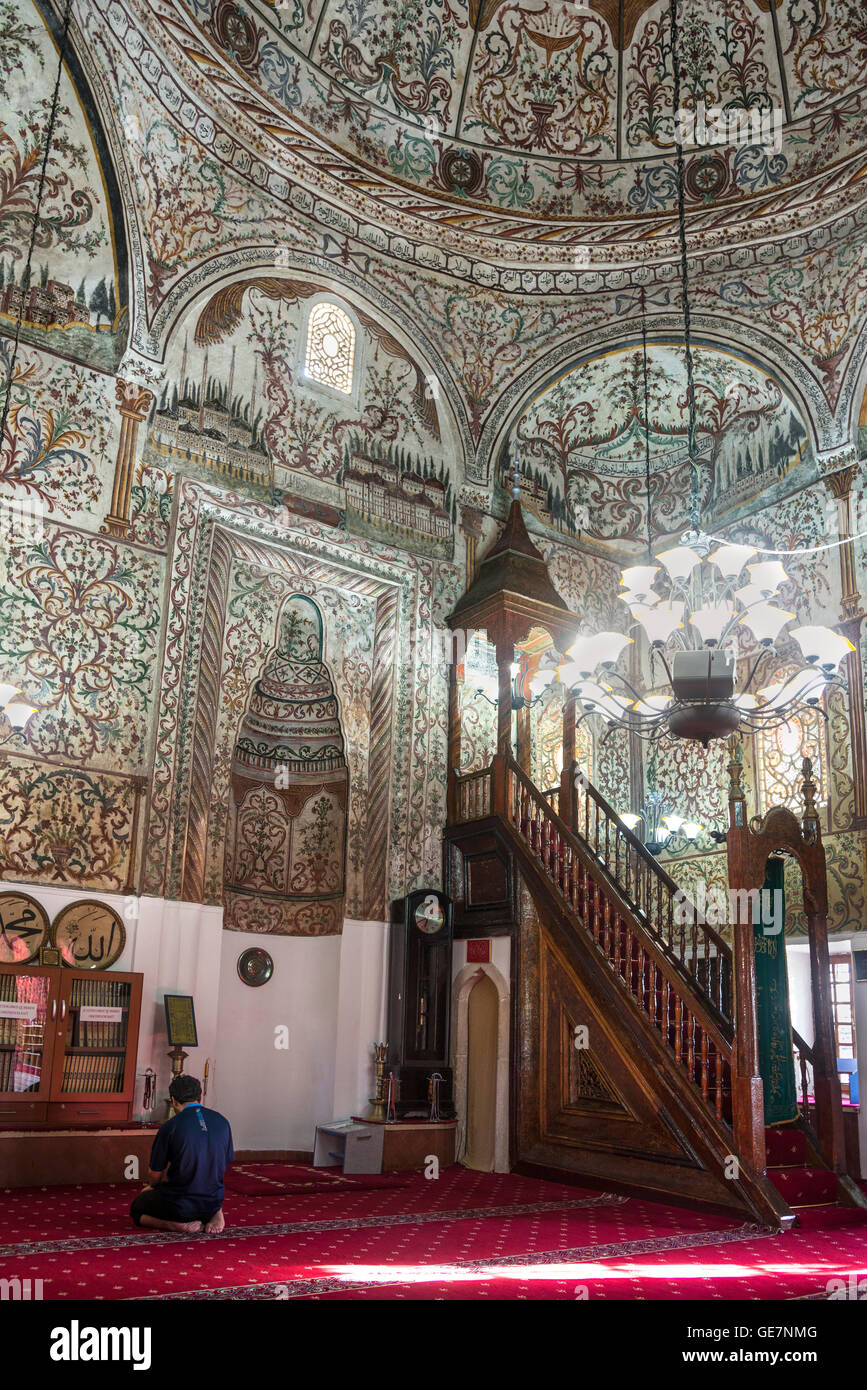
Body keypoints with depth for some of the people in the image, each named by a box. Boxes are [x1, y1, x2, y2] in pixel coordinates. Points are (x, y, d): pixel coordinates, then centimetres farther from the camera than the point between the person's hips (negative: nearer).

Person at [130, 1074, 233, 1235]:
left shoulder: (170, 1127, -15)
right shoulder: (222, 1122, -2)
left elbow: (154, 1175, -5)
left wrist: (153, 1186, 20)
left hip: (180, 1206, -4)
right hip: (214, 1202, 4)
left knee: (136, 1210, 23)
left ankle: (178, 1224, -4)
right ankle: (215, 1214, 4)